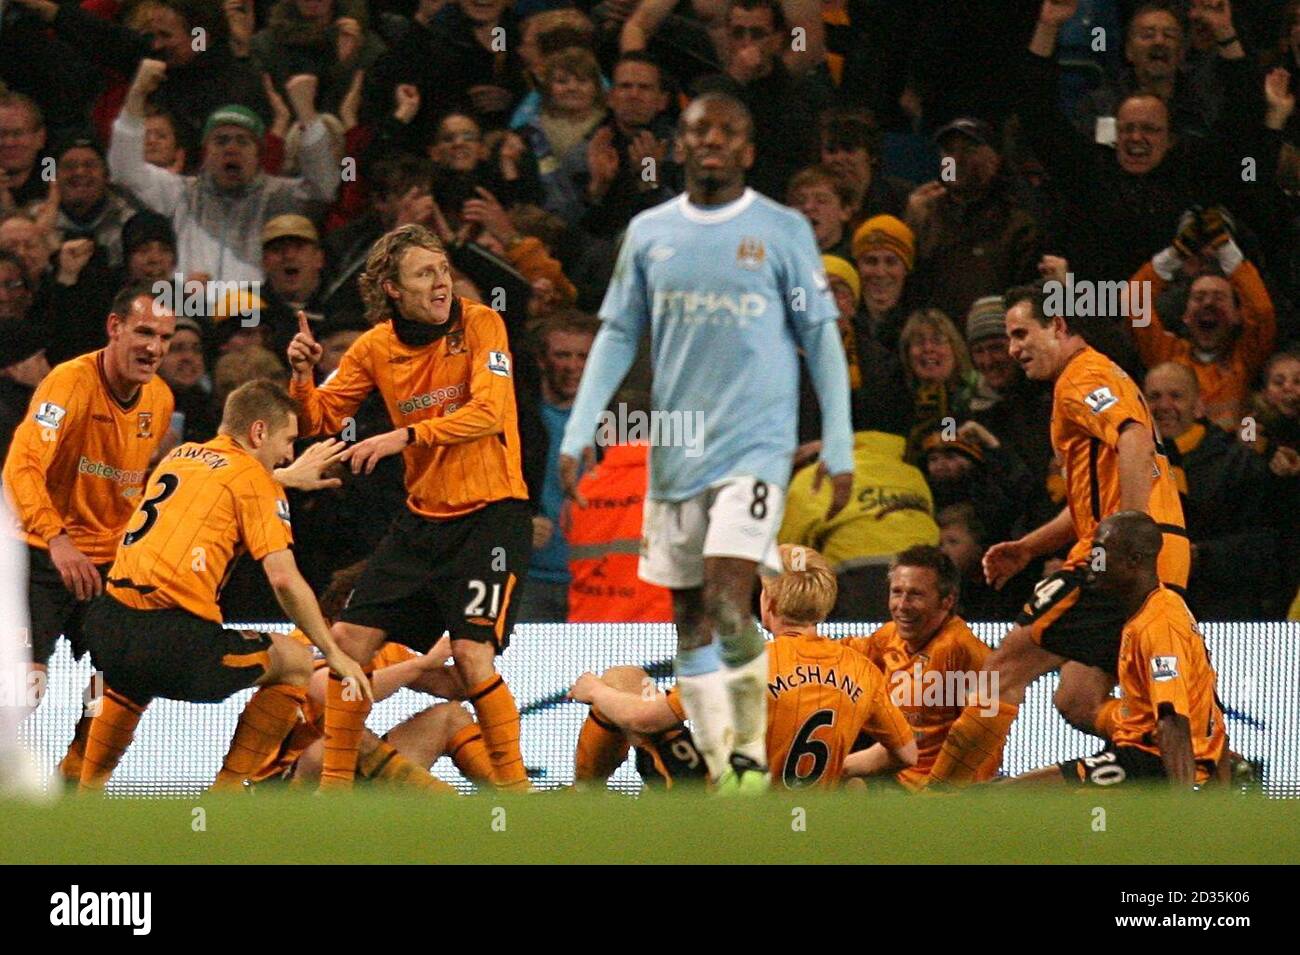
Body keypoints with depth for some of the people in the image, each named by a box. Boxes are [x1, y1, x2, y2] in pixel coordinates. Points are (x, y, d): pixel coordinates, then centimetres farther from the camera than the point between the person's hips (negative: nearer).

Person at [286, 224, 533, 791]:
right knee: (350, 640, 3)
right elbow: (318, 420, 8)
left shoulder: (480, 324, -10)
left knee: (471, 653, -18)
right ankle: (334, 786, 15)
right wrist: (302, 375, -13)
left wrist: (404, 436, -27)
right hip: (423, 518, 5)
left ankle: (514, 787, -5)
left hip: (490, 514, -5)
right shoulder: (376, 346, 3)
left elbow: (490, 412, -21)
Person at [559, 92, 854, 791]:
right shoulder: (649, 233, 8)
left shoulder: (783, 231, 0)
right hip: (674, 454, 4)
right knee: (690, 621, 5)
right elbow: (616, 336, 13)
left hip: (756, 446, -4)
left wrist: (839, 449, -3)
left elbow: (822, 339, 2)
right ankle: (723, 771, 12)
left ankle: (751, 753, -2)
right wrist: (578, 434, 4)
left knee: (729, 607, -18)